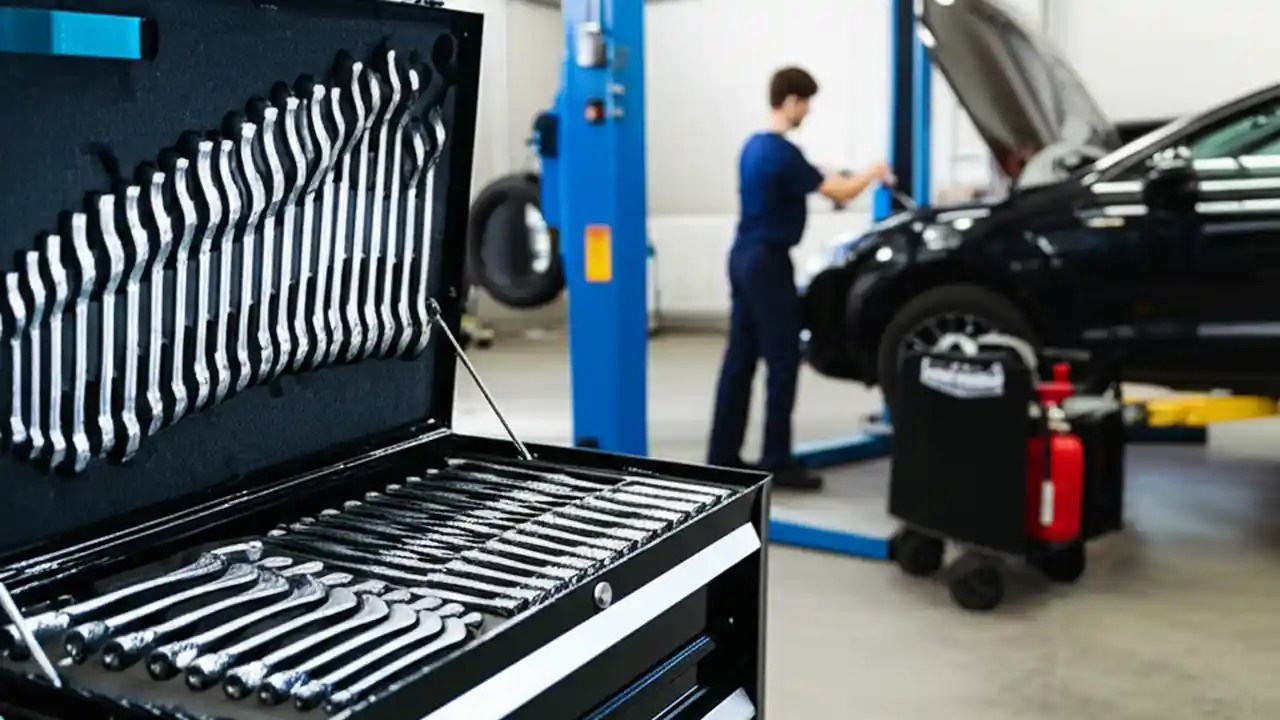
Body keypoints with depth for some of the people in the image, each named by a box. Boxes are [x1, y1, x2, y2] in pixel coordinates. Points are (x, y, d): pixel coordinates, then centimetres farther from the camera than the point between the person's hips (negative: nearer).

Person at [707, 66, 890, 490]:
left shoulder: (755, 146, 13)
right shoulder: (782, 152, -16)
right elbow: (839, 193, -14)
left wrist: (825, 181, 20)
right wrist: (873, 173, 4)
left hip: (745, 256, 10)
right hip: (767, 261, -9)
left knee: (740, 358, 10)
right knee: (782, 362, -4)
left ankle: (723, 454, 13)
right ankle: (776, 462, 0)